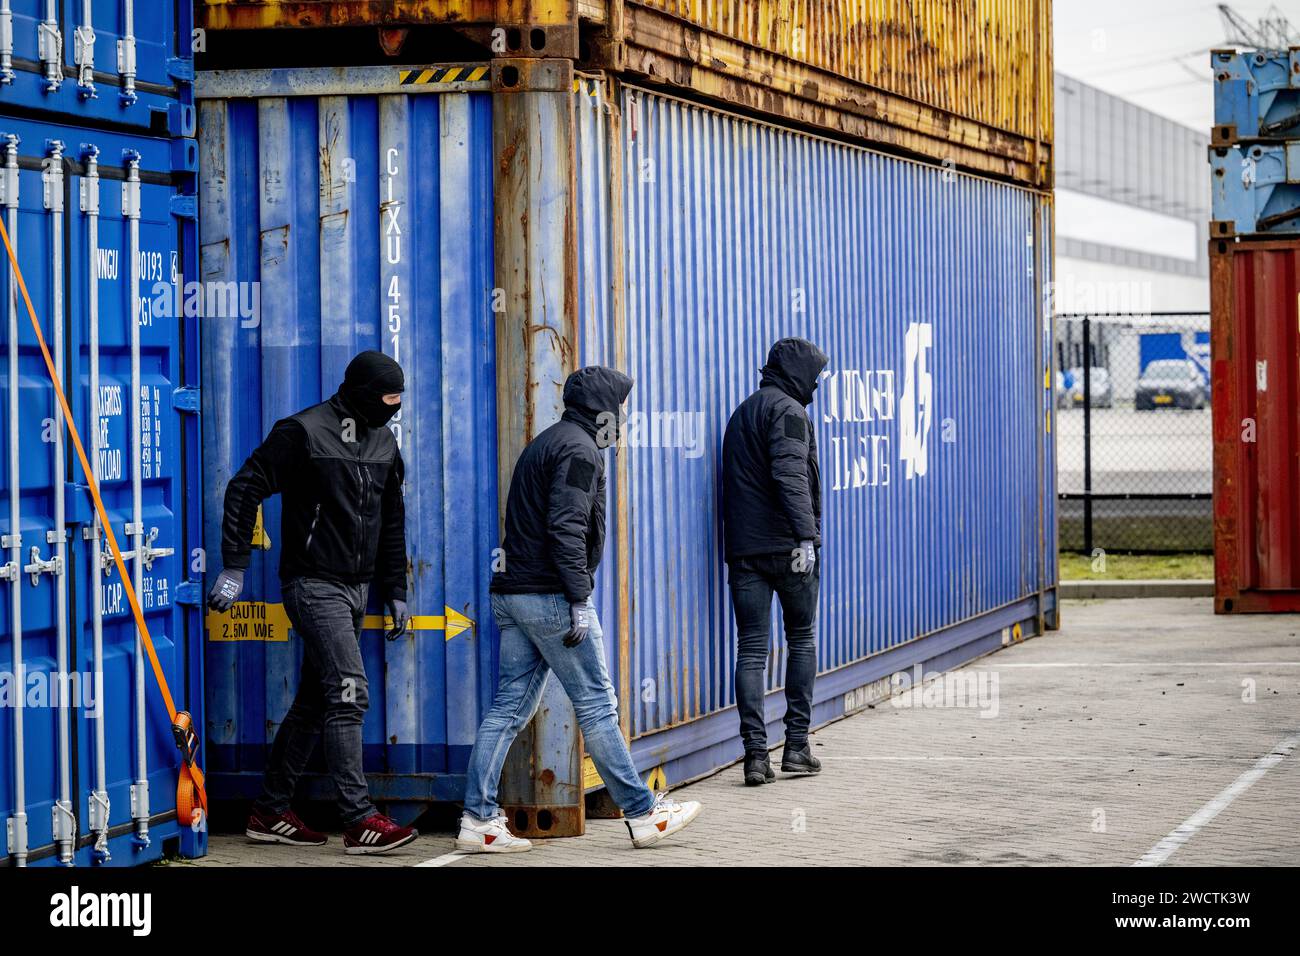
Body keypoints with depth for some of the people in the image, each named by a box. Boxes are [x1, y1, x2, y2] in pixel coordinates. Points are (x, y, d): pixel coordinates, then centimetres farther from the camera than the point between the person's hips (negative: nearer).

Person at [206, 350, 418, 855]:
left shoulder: (384, 443, 12)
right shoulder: (305, 432, -10)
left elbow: (392, 523, 21)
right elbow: (245, 488, -9)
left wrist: (395, 592, 19)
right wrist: (234, 567, -12)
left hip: (355, 588, 8)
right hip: (314, 585, -8)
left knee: (314, 702, 11)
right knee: (348, 695, -15)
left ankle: (270, 813, 20)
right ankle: (360, 821, -15)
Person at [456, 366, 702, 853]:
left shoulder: (545, 444, 21)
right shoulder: (579, 449, -10)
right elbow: (567, 528, -20)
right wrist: (579, 599, -19)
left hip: (513, 594, 10)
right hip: (550, 597, -10)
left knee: (510, 707, 7)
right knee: (597, 706, -3)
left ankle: (478, 819, 3)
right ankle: (644, 814, 3)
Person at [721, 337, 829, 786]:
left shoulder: (741, 414, 21)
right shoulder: (787, 411, -6)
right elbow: (791, 475, -19)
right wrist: (806, 535, -23)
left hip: (744, 548, 6)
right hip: (786, 546, -6)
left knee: (751, 648, 1)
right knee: (802, 638, 10)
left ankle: (755, 753, -7)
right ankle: (797, 745, 10)